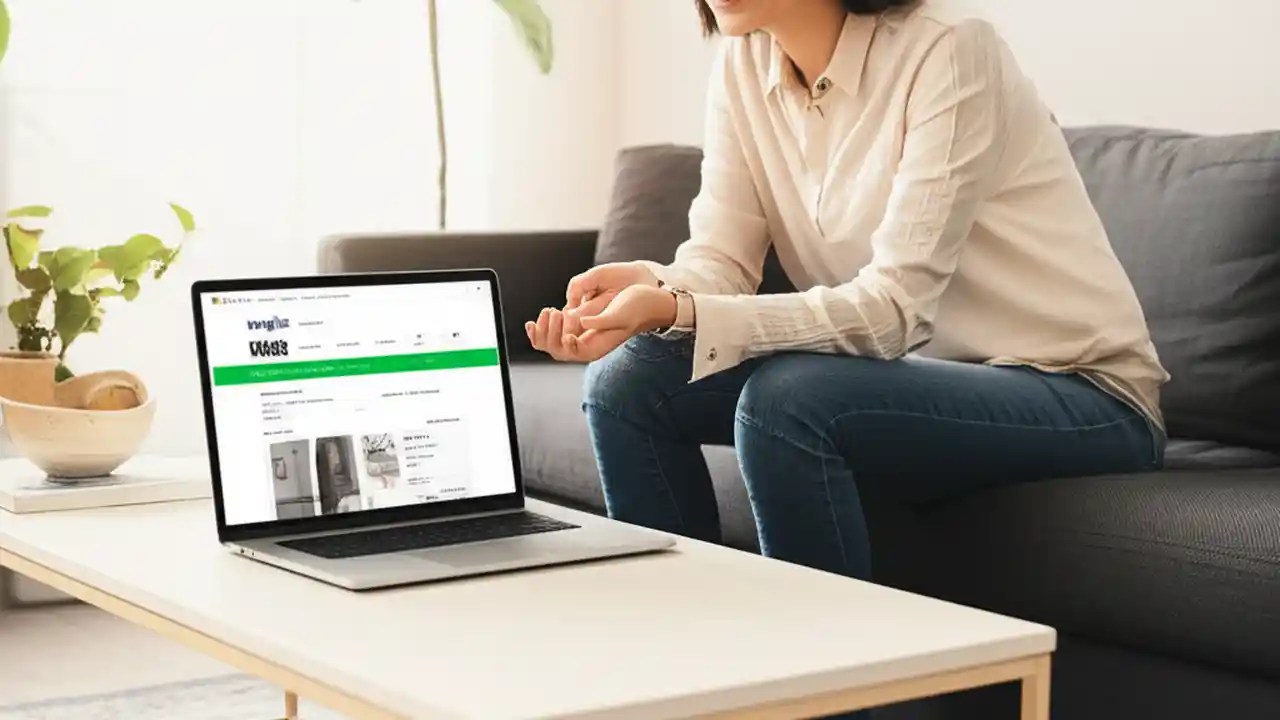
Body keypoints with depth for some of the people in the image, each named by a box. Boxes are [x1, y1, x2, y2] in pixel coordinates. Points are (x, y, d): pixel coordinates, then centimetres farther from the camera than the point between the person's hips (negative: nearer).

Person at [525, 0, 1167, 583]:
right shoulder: (745, 65, 0)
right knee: (628, 380, -8)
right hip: (921, 368, 7)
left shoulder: (947, 53, -21)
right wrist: (651, 289, -29)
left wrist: (675, 311, -36)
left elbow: (893, 306, -26)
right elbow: (720, 259, -5)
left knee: (786, 400, -31)